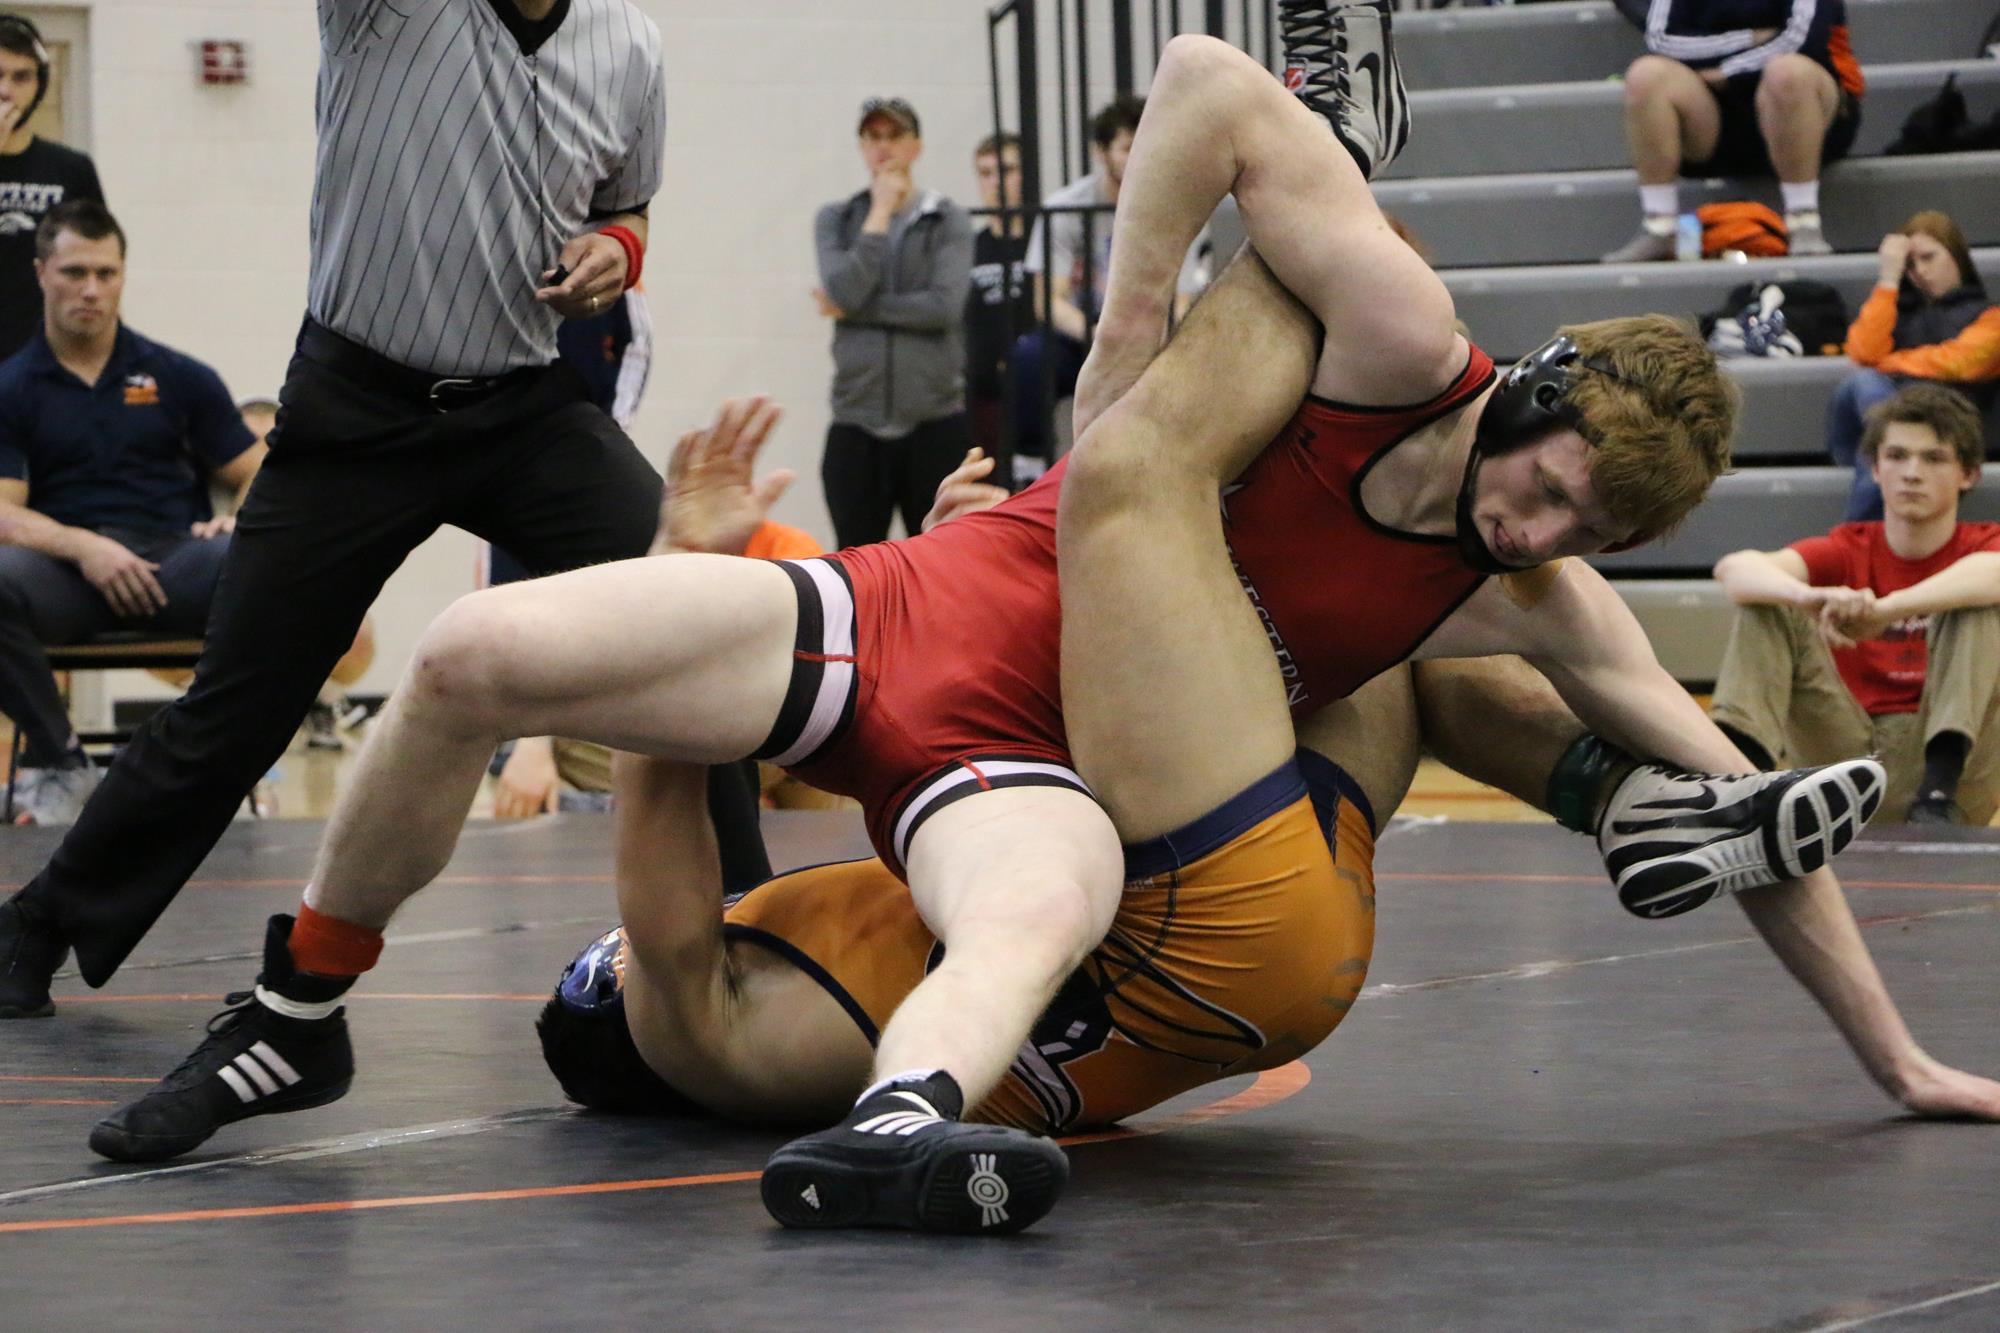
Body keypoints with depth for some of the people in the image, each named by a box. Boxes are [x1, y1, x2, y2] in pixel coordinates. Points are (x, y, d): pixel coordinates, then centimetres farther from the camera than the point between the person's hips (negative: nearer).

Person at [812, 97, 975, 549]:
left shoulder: (949, 221, 3)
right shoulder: (835, 219, 8)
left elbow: (946, 305, -12)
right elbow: (845, 289, -10)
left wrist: (853, 309, -9)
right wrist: (880, 213, -7)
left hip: (934, 424, -1)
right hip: (856, 425, 2)